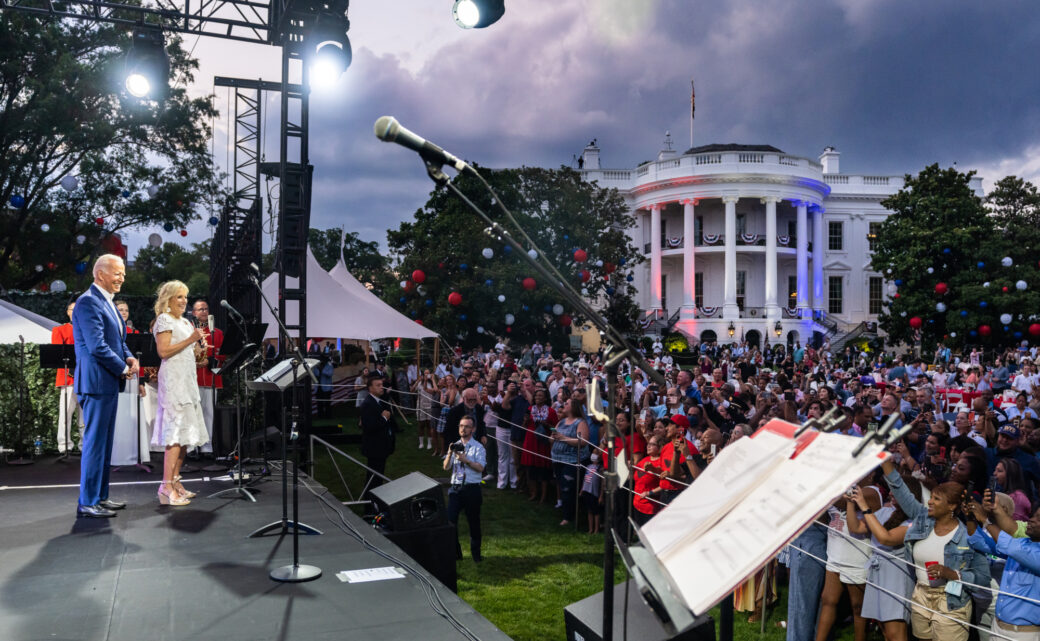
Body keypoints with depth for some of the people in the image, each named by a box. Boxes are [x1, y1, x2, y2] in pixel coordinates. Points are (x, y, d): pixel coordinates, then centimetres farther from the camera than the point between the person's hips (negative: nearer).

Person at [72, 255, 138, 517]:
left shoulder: (106, 301, 17)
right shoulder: (88, 302, -14)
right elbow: (97, 346, -22)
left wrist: (129, 357, 4)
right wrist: (123, 369, -12)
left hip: (109, 383, 10)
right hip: (96, 382, -10)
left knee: (104, 443, 14)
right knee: (94, 442, -5)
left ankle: (100, 496, 23)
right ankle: (87, 502, 3)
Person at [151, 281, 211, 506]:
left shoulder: (185, 322, 20)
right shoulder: (164, 320, -5)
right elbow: (163, 351, -16)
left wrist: (200, 349, 4)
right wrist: (190, 340, -15)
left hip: (188, 379, 9)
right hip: (173, 379, -9)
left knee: (186, 433, 7)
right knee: (176, 431, -13)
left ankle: (175, 481, 13)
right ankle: (167, 487, -13)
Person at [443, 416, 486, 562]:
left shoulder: (478, 447, -1)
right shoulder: (454, 446, 11)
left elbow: (480, 467, -12)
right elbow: (446, 467, 4)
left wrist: (465, 460, -22)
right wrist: (450, 454, -13)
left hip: (472, 488, -3)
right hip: (456, 488, 3)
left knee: (473, 521, 7)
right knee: (450, 520, -4)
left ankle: (476, 554, 23)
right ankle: (455, 552, 13)